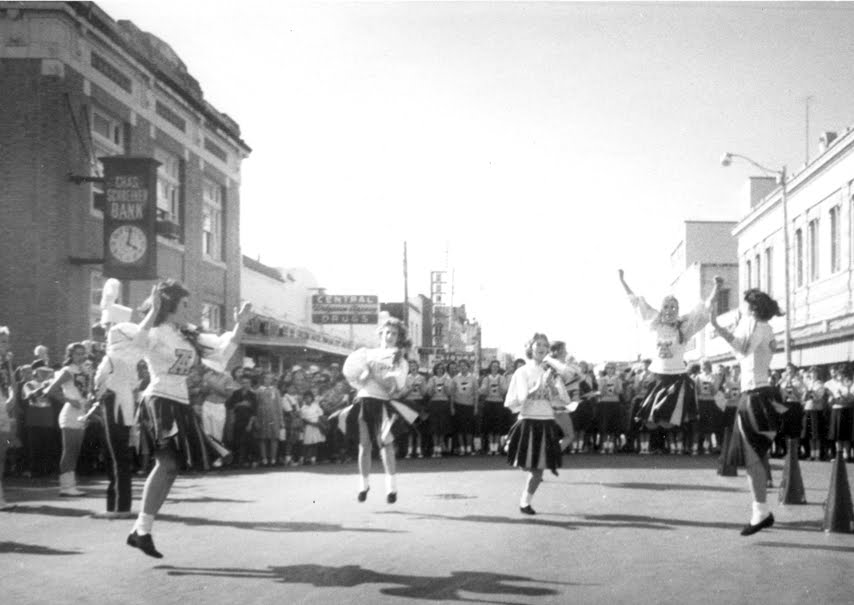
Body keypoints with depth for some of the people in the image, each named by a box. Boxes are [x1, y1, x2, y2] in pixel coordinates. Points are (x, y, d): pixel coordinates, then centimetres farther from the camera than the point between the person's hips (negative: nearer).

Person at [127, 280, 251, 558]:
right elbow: (138, 341, -32)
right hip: (160, 401, -8)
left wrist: (239, 325, 12)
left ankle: (141, 530, 10)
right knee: (168, 463, -18)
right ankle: (143, 529, -16)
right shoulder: (156, 332, -7)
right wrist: (154, 311, -30)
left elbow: (221, 350, 20)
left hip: (179, 404, 8)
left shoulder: (187, 334, 15)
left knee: (169, 466, 5)